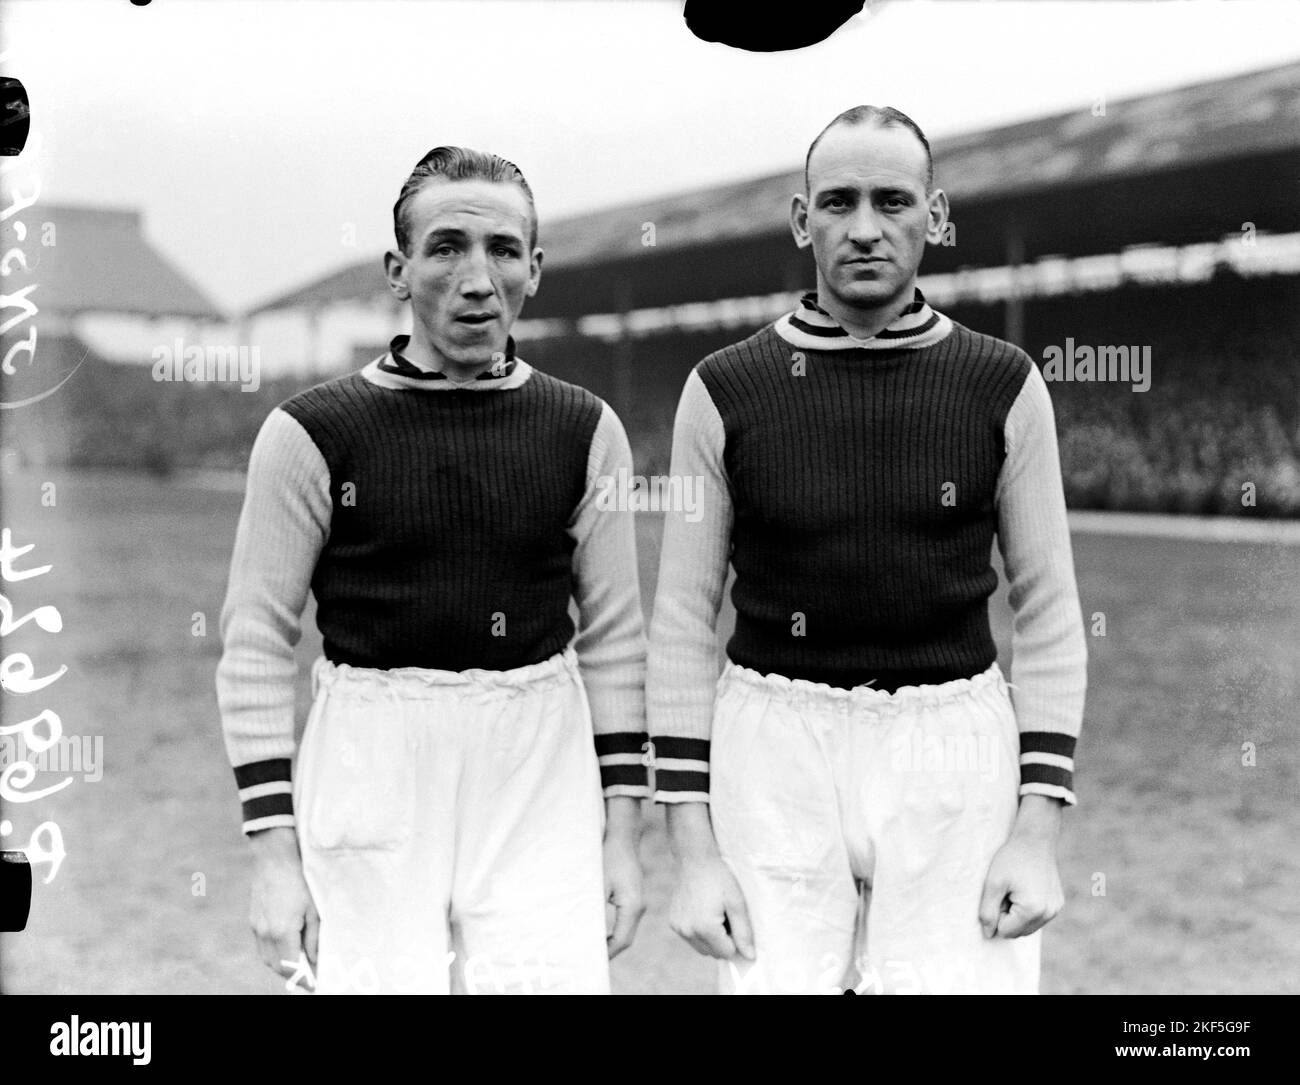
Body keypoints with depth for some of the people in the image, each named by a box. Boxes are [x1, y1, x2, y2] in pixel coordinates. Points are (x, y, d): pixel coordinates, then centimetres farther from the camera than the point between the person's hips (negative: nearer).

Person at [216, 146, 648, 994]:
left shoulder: (585, 431, 4)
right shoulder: (313, 433, -3)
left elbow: (613, 636, 9)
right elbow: (256, 644, 0)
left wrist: (623, 835, 6)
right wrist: (275, 853, -4)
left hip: (540, 772, 2)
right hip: (372, 769, -1)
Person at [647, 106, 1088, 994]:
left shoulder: (1004, 387, 0)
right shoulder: (725, 391, -1)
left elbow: (1049, 613, 3)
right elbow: (684, 622, 1)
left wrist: (1039, 832, -5)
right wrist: (692, 852, -4)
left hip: (953, 754, 0)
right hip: (778, 753, 0)